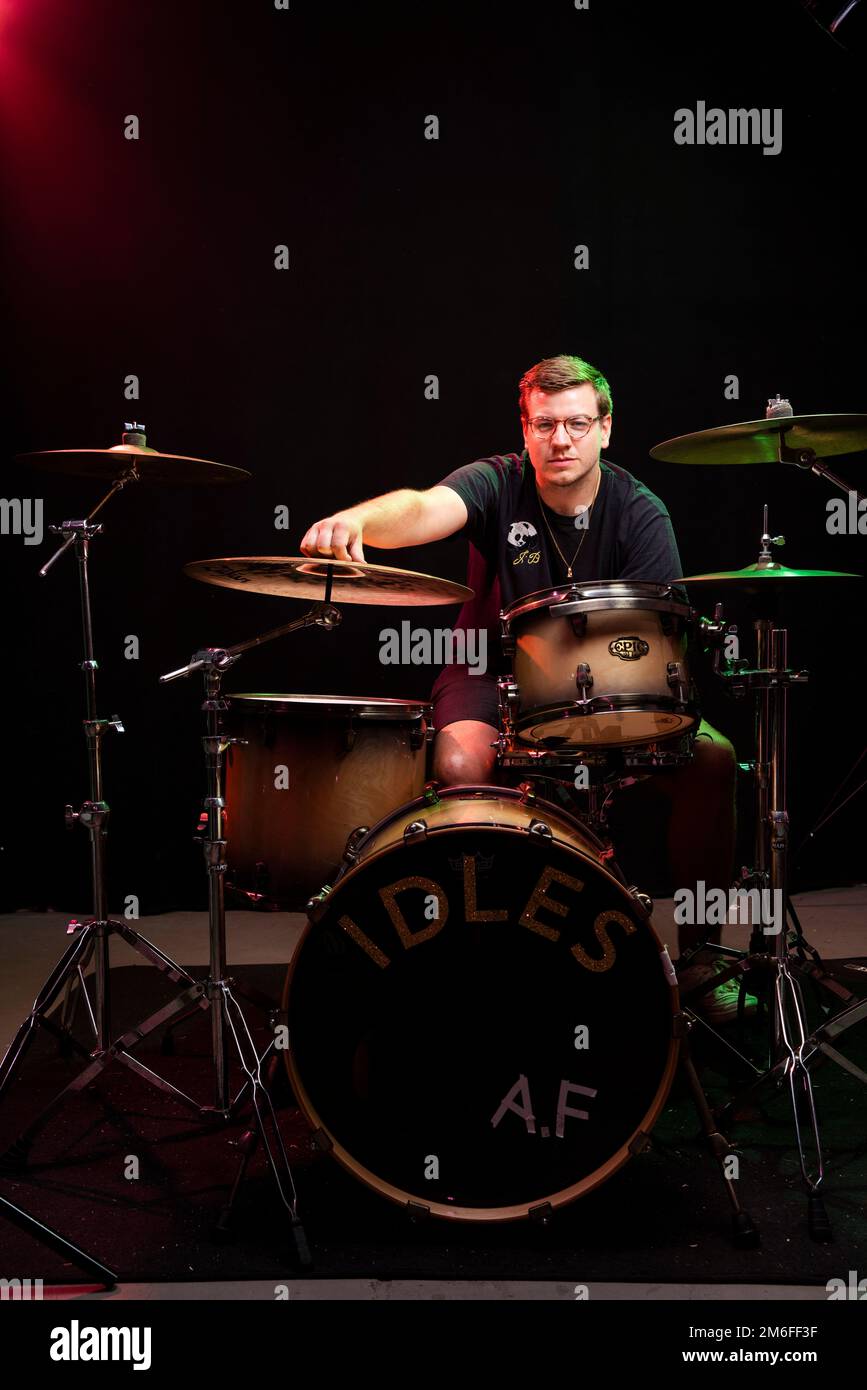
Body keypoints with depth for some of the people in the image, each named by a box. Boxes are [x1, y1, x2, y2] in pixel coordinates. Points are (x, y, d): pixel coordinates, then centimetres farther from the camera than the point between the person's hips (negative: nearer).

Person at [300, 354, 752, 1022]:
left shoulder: (639, 513, -6)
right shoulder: (498, 484, -10)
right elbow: (427, 508, -33)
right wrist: (357, 521, -56)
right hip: (493, 673, -1)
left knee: (711, 758, -19)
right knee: (459, 762, -33)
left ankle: (700, 949, -1)